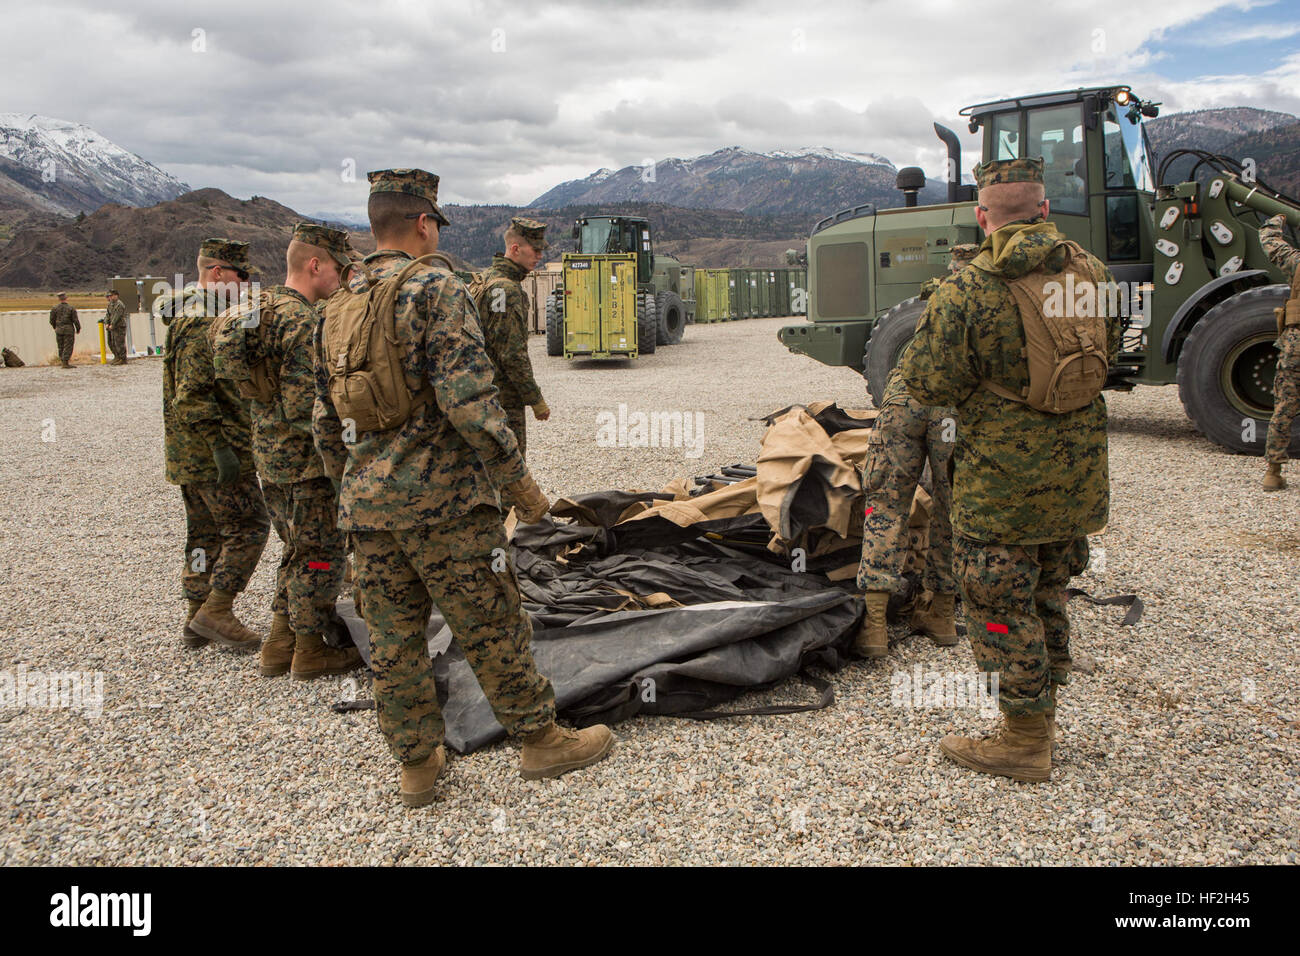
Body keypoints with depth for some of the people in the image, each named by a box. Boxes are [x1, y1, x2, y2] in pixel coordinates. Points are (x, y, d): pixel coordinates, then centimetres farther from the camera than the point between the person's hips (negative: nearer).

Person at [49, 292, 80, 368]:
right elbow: (75, 320, -6)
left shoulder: (54, 308, 2)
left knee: (61, 347, 12)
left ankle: (63, 361, 16)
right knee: (68, 347, -1)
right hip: (69, 330, -3)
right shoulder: (71, 308, -7)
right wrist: (78, 329, 8)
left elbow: (52, 320, 6)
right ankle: (65, 362, -7)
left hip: (59, 330, 3)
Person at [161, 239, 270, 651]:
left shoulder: (189, 317, 18)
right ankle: (215, 612, -2)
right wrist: (221, 447, -25)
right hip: (211, 450, -11)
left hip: (188, 453, 11)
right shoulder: (203, 323, -17)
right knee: (248, 526, -5)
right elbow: (193, 397, -24)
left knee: (205, 535, 15)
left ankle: (197, 621, 21)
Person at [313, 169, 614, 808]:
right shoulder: (436, 287, -10)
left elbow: (326, 421, 17)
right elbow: (467, 398, -20)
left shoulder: (337, 309, 13)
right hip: (440, 497, -7)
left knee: (393, 639, 12)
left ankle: (416, 765, 24)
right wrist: (518, 480, -13)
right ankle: (541, 741, 18)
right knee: (491, 625, 5)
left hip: (367, 504, 7)